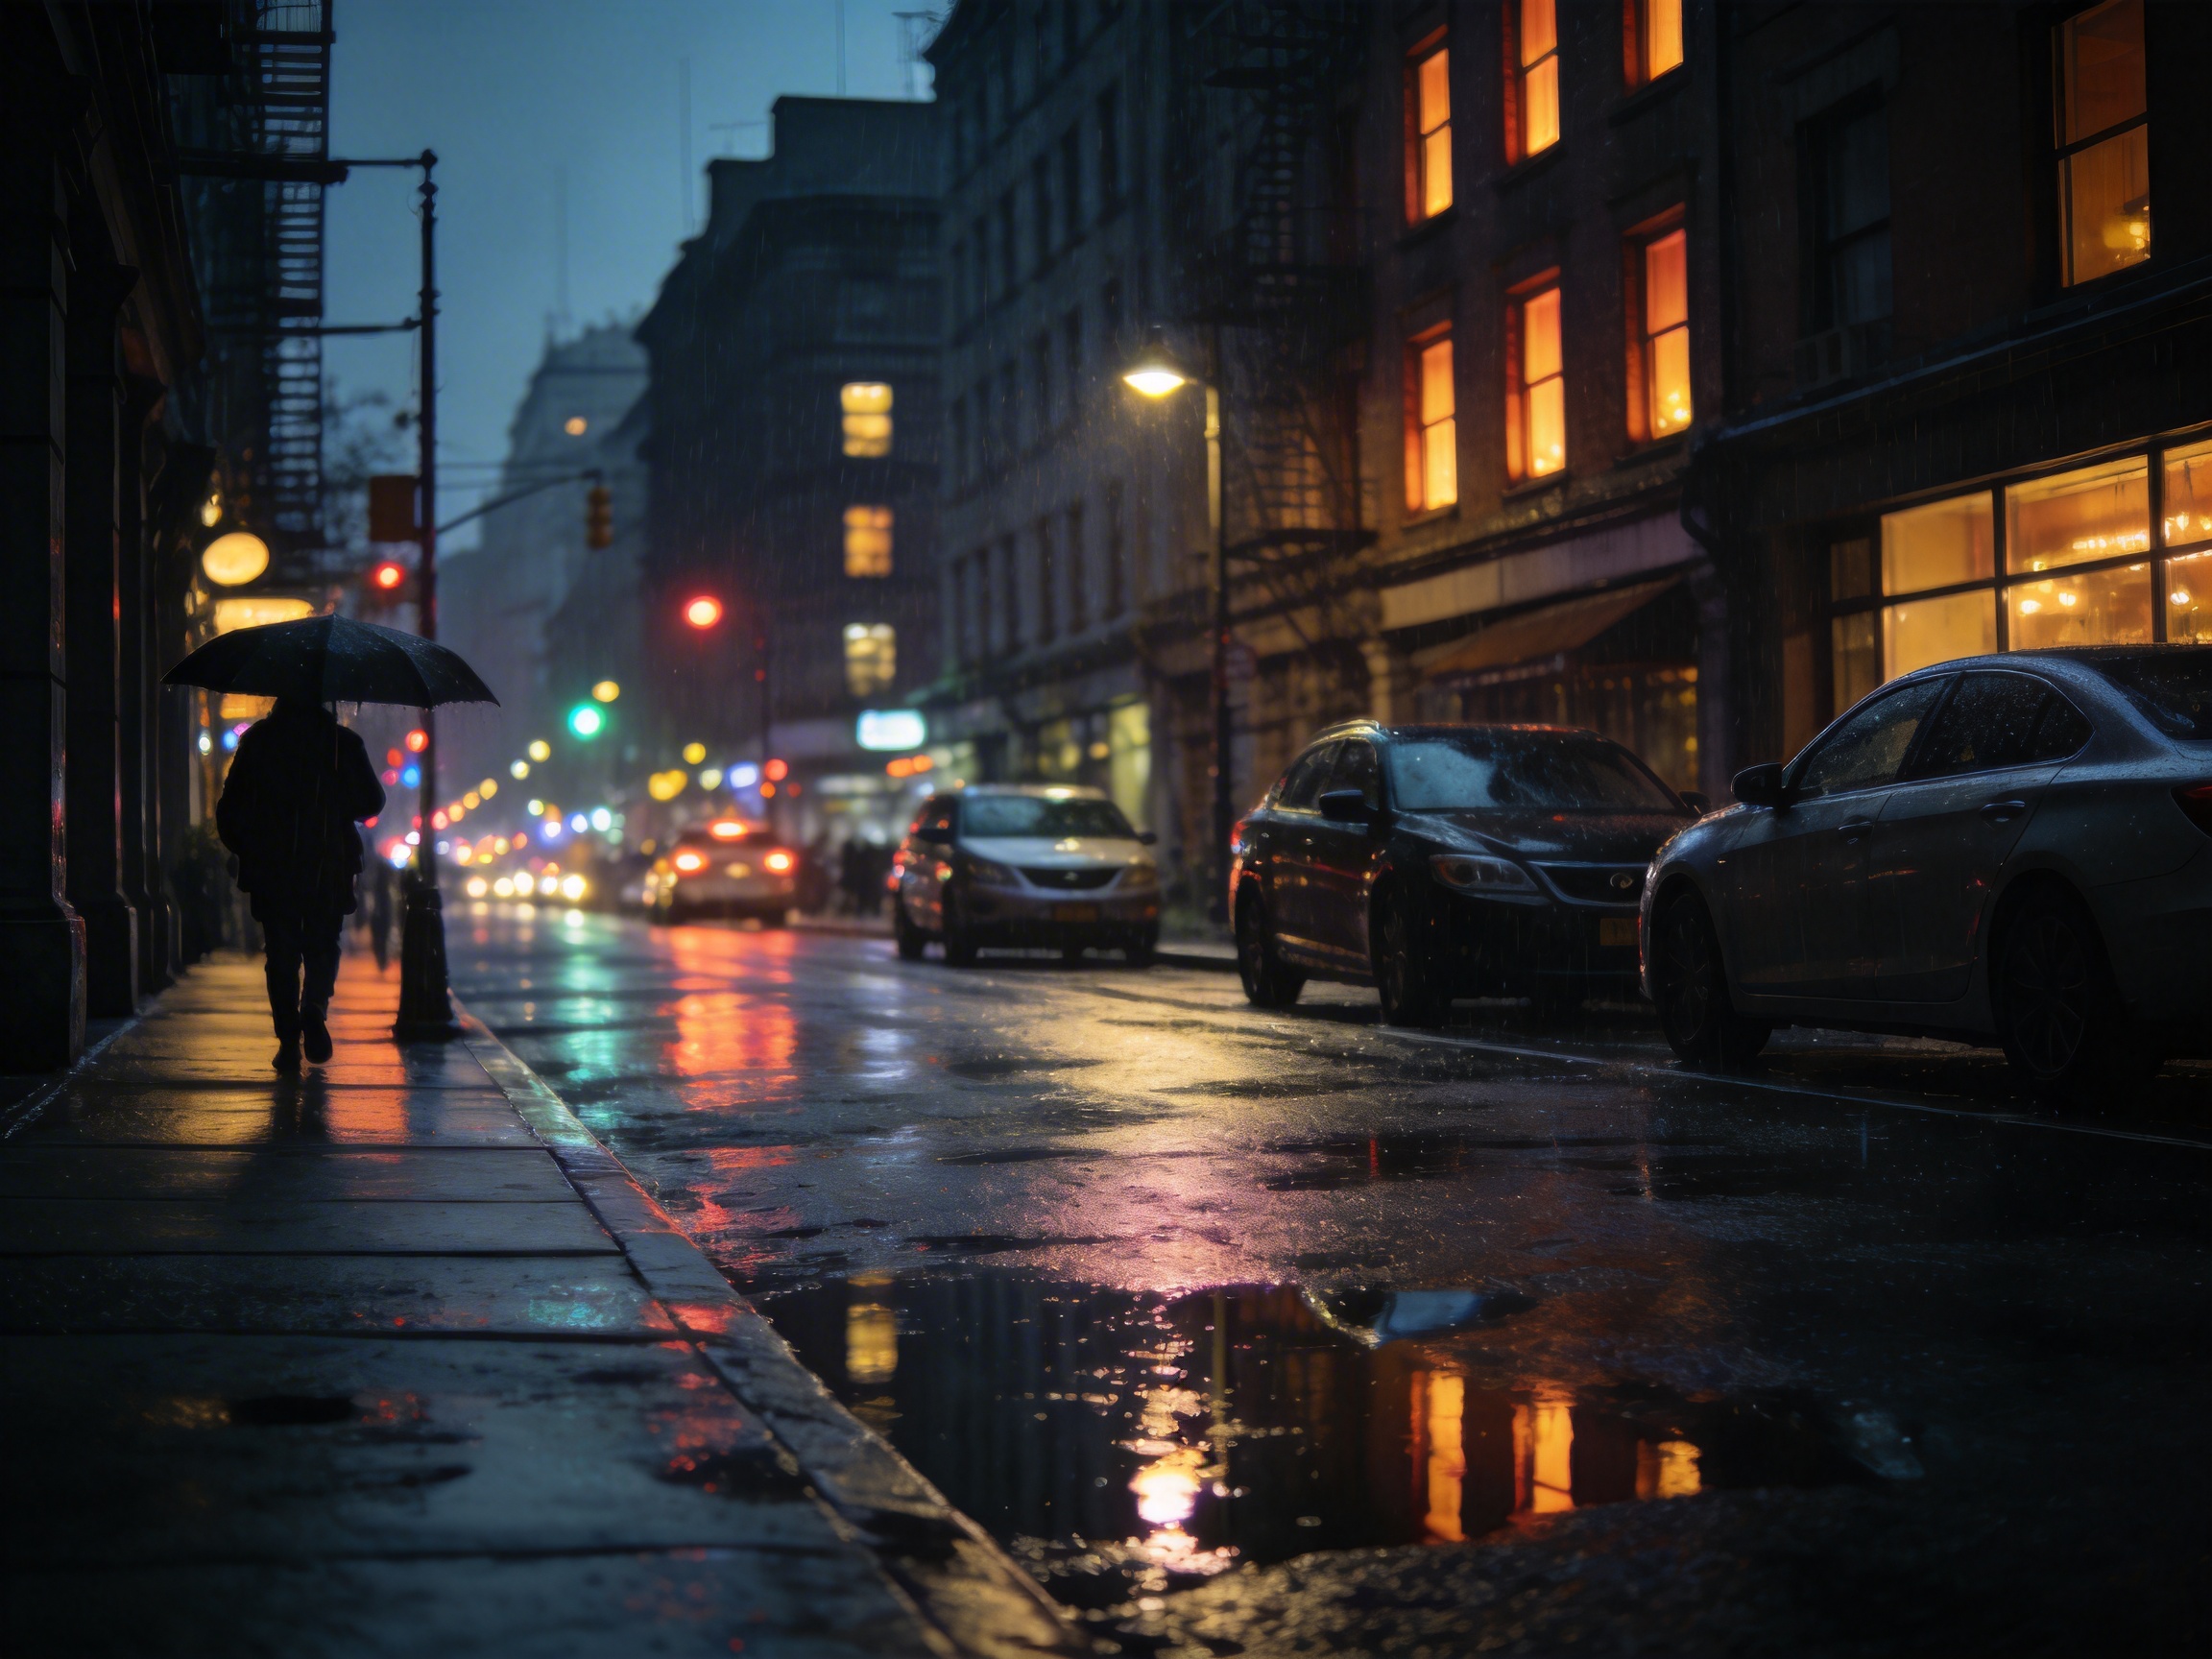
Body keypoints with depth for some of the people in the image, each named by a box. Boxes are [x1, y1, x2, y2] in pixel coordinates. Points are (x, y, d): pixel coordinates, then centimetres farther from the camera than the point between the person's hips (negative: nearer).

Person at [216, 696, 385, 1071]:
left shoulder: (257, 739, 1)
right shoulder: (343, 741, 0)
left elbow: (230, 807, 2)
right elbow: (372, 802, 5)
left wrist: (244, 850, 17)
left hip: (271, 868, 0)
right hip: (329, 867, 0)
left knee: (281, 954, 8)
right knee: (322, 946, 13)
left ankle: (288, 1040, 0)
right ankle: (315, 1006, -15)